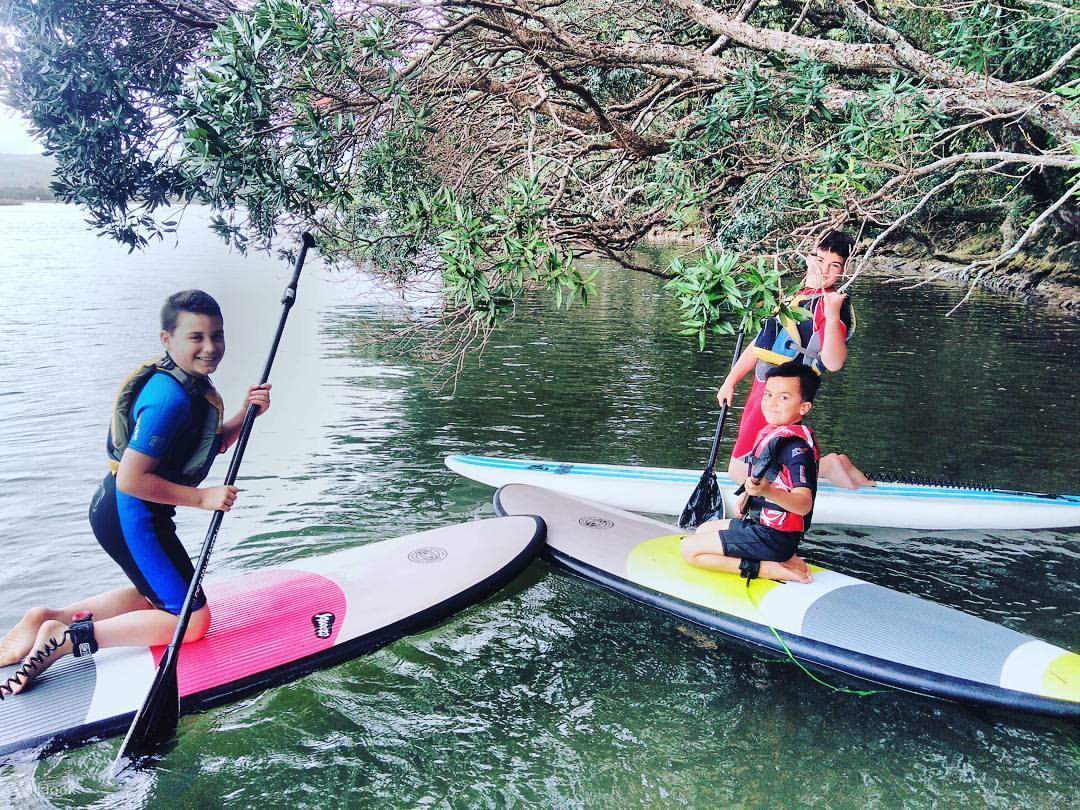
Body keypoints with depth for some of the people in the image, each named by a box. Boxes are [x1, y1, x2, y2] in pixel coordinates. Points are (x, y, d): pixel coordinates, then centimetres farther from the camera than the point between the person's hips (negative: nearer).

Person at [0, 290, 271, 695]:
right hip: (131, 517, -10)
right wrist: (202, 498, -22)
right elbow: (131, 479, -28)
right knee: (191, 621, -4)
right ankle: (63, 639, -6)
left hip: (118, 511, 10)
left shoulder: (191, 381, 5)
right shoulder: (170, 397, -26)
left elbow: (214, 444, 15)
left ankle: (48, 619, 19)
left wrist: (245, 414, -3)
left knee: (158, 597, 29)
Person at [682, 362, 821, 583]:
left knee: (688, 549, -9)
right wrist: (749, 495, 19)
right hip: (764, 524, 10)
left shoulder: (794, 444, -23)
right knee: (703, 529, 29)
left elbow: (804, 505, -31)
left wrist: (767, 490, -46)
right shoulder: (773, 431, 7)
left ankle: (768, 569, -11)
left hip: (772, 537, -10)